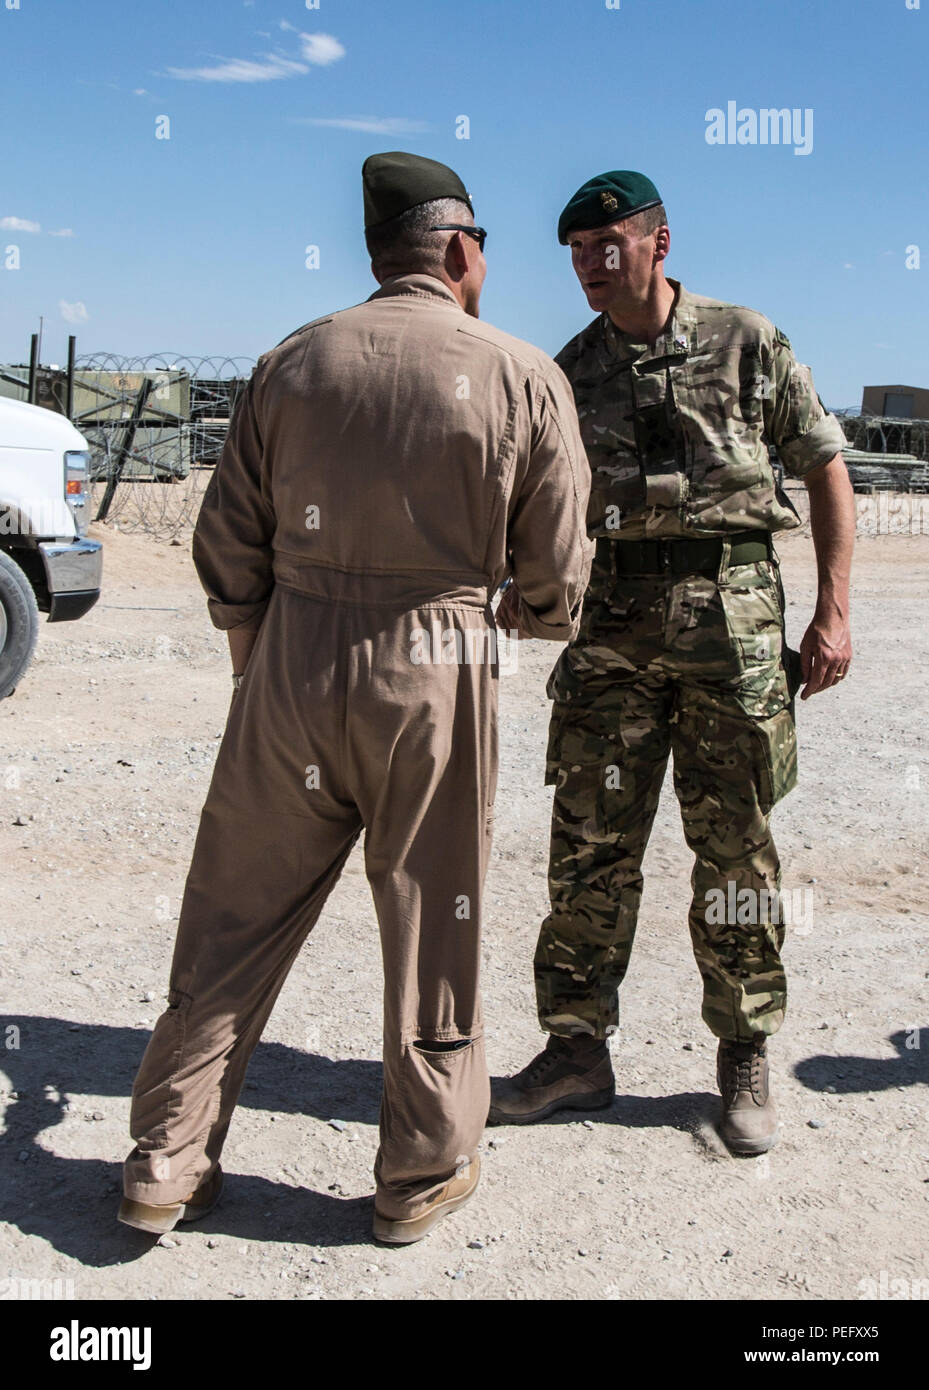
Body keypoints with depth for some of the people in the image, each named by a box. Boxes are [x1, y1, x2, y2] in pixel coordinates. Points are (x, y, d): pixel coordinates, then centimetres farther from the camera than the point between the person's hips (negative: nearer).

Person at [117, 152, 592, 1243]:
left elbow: (226, 545, 8)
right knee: (430, 927, 10)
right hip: (435, 672, -2)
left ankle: (167, 1165, 22)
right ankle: (423, 1174, 25)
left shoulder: (292, 363, 6)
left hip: (293, 661, 3)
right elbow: (554, 582, 1)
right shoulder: (524, 379, -2)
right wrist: (541, 619, 24)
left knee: (236, 916, 12)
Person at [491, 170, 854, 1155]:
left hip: (730, 614, -2)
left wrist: (833, 612, -2)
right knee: (589, 846, 2)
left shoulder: (744, 343, 4)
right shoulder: (573, 371, 12)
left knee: (734, 849, 4)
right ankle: (576, 1051, 16)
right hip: (612, 622, 3)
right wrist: (523, 588, -5)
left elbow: (826, 468, 5)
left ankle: (745, 1063, 19)